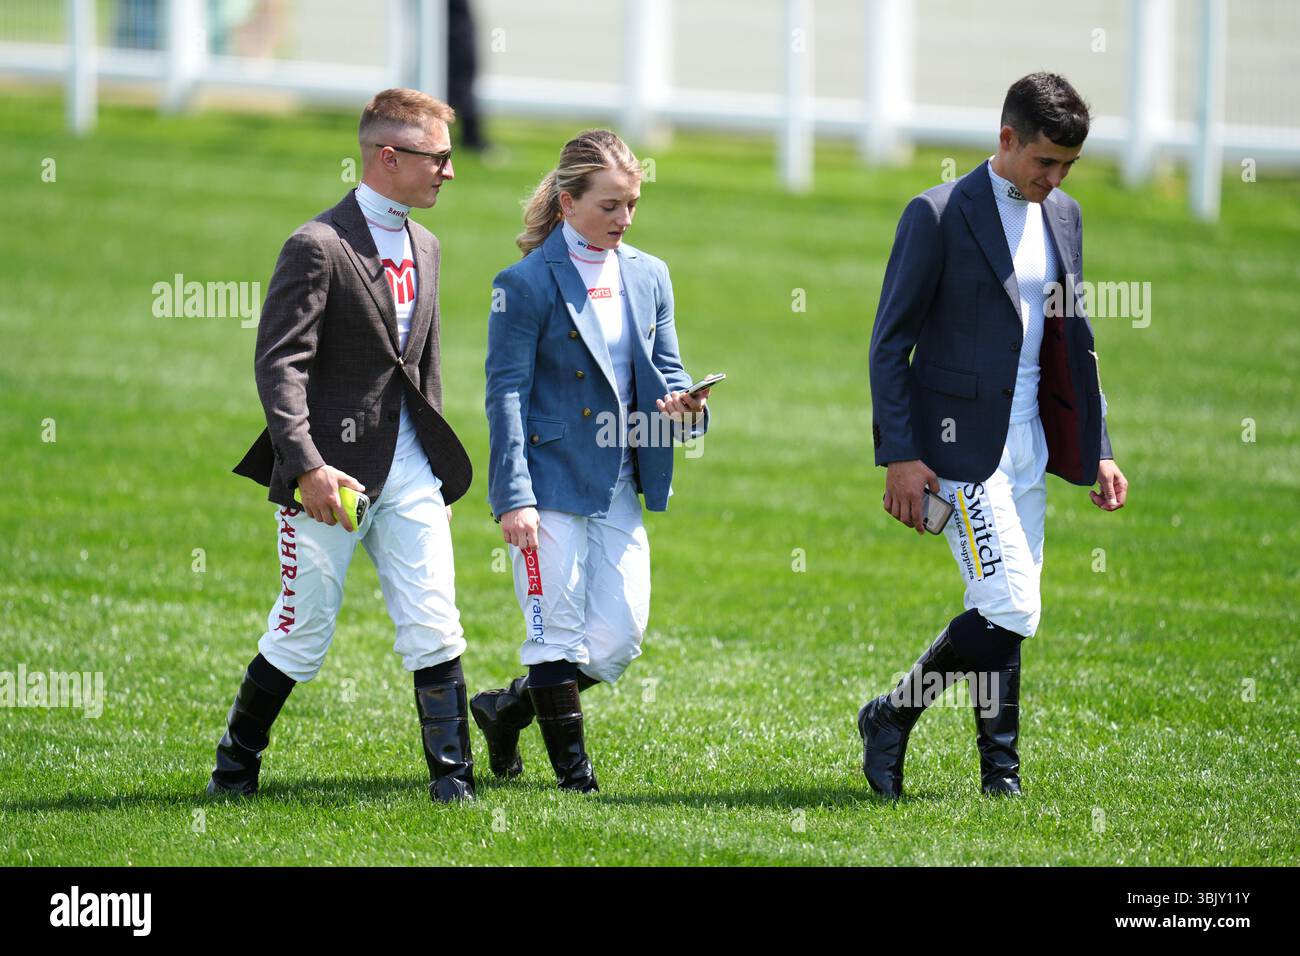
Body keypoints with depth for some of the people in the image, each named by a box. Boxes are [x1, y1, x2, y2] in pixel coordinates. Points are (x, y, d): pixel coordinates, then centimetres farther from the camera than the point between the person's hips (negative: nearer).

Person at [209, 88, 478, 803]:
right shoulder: (319, 247, -12)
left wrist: (435, 466, 21)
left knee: (434, 632, 0)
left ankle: (453, 781, 3)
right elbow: (279, 364, -18)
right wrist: (308, 467, -27)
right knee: (303, 634, 2)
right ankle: (235, 764, 20)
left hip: (408, 470, 6)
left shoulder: (423, 248, 13)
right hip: (333, 468, -6)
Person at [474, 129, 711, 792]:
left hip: (619, 488, 6)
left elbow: (663, 376, 15)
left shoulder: (648, 277, 11)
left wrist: (684, 407, -10)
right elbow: (506, 394, -9)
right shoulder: (527, 284, -7)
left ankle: (506, 710, 23)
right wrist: (514, 497, -16)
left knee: (620, 638, 3)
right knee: (559, 632, -2)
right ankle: (572, 769, 10)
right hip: (552, 483, -6)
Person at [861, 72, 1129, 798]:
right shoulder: (939, 216, -9)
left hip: (1031, 442, 7)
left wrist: (1099, 449, 14)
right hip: (962, 440, -7)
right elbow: (890, 342, -8)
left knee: (1003, 614, 7)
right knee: (1010, 609, -15)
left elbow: (1075, 341, 20)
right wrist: (899, 456, -13)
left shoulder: (1062, 215, 12)